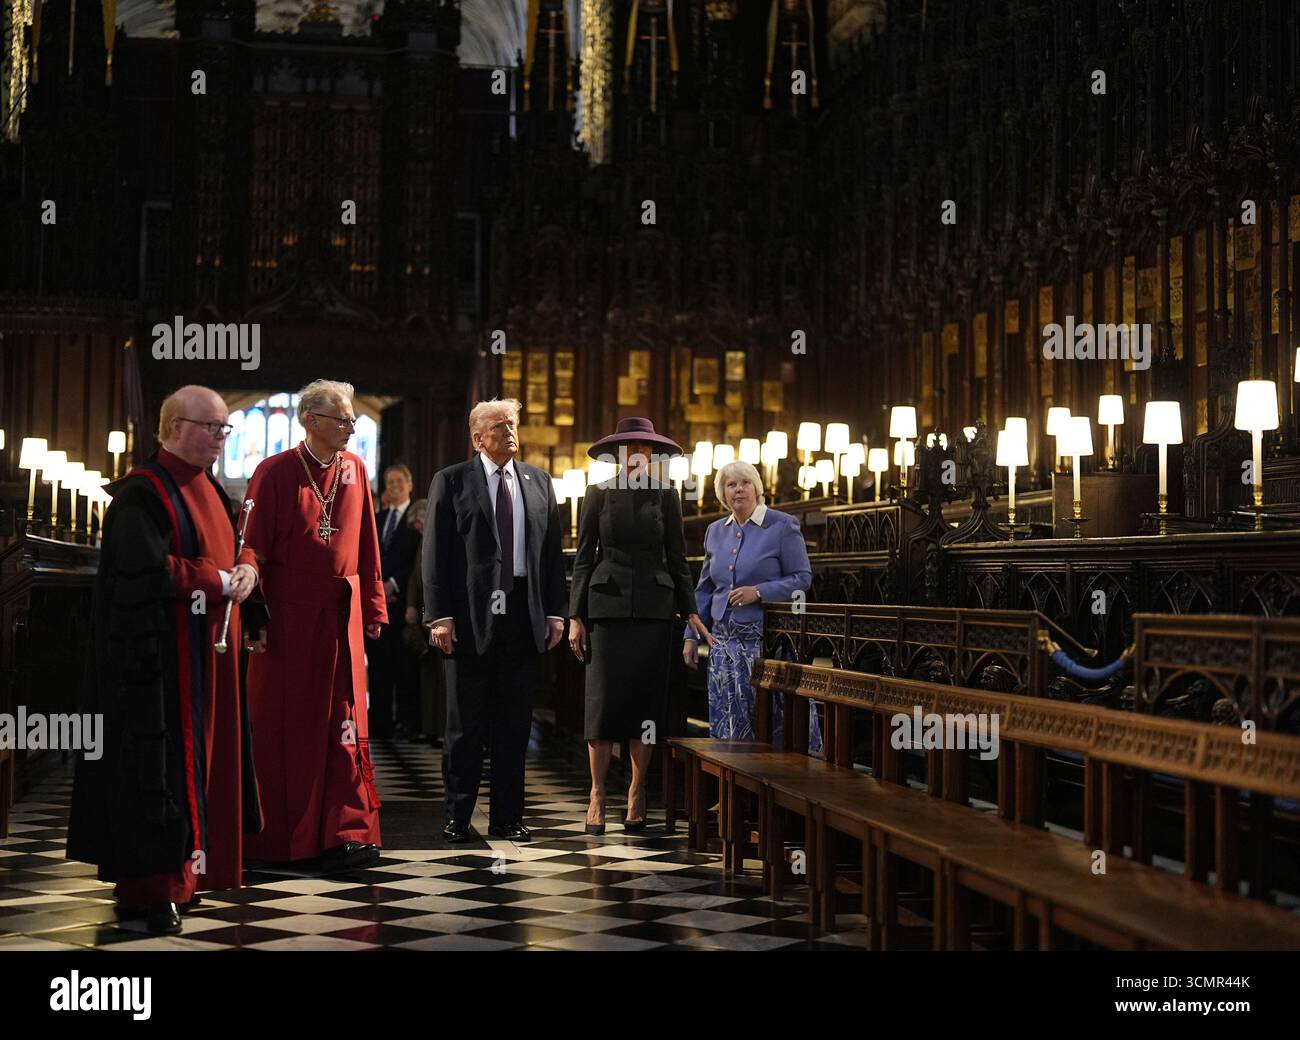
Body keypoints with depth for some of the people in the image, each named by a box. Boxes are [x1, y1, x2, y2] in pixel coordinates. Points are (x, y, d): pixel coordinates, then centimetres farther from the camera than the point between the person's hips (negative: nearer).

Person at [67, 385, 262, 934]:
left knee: (200, 758, 11)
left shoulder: (207, 488, 15)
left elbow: (237, 546, 21)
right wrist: (222, 581, -15)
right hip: (162, 653, -9)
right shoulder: (143, 492, -14)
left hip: (208, 650, 9)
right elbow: (150, 570, -24)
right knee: (162, 762, -5)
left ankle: (182, 870, 19)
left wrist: (247, 569, -2)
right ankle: (149, 889, 2)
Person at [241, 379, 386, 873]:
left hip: (341, 619, 3)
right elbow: (254, 548, -7)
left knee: (344, 728, 0)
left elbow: (366, 546, 10)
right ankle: (279, 838, 14)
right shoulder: (275, 473, -5)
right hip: (287, 619, -3)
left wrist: (372, 609, 8)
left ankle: (346, 834, 3)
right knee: (284, 729, 5)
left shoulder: (354, 470, 7)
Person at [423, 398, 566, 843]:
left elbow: (552, 550, 12)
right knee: (465, 723, 4)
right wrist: (440, 615, -11)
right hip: (471, 616, -3)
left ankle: (507, 817, 15)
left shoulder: (538, 481, 12)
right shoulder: (451, 482, 0)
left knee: (514, 722, 7)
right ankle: (457, 817, 13)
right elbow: (435, 553, -4)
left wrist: (555, 612, 6)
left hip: (523, 615, 3)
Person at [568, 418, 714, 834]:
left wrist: (690, 612, 4)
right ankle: (597, 796, 1)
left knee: (646, 700, 1)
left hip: (654, 607, 1)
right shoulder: (599, 494, 4)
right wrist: (576, 617, -1)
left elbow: (677, 558, 10)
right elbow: (584, 557, 4)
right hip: (608, 605, -1)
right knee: (604, 698, -4)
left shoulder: (665, 496, 7)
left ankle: (637, 796, 9)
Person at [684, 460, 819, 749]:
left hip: (769, 640, -5)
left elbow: (802, 578, -6)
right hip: (725, 641, 5)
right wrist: (691, 636, 13)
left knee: (776, 717, -6)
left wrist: (758, 592, -17)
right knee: (728, 721, 6)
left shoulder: (782, 525, -3)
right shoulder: (715, 531, 13)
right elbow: (704, 589, 18)